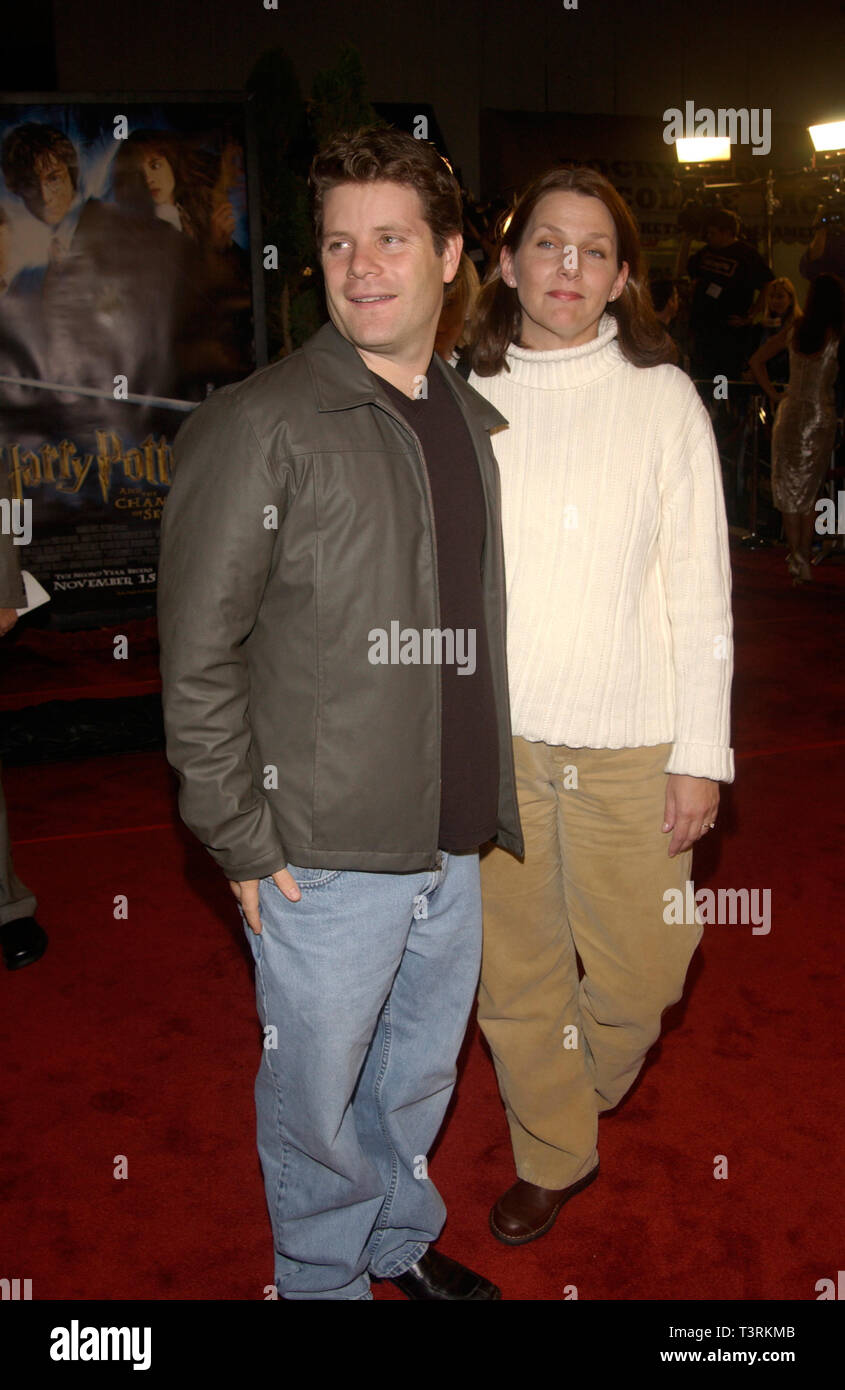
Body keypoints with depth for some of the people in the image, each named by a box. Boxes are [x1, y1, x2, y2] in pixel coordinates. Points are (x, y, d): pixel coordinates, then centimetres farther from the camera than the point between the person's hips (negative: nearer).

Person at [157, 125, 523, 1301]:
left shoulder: (472, 421, 9)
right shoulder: (257, 425, -12)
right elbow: (198, 659, -12)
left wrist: (489, 798, 13)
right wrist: (243, 843, -12)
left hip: (453, 847, 6)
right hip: (323, 858, -5)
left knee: (421, 1073, 23)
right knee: (318, 1095, 12)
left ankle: (403, 1236, 48)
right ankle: (322, 1277, 39)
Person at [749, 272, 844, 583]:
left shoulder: (795, 328, 1)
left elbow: (757, 361, 6)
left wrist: (774, 395, 10)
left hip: (791, 412, 1)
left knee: (788, 486, 9)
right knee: (810, 488, 12)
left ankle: (796, 554, 1)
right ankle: (803, 555, 14)